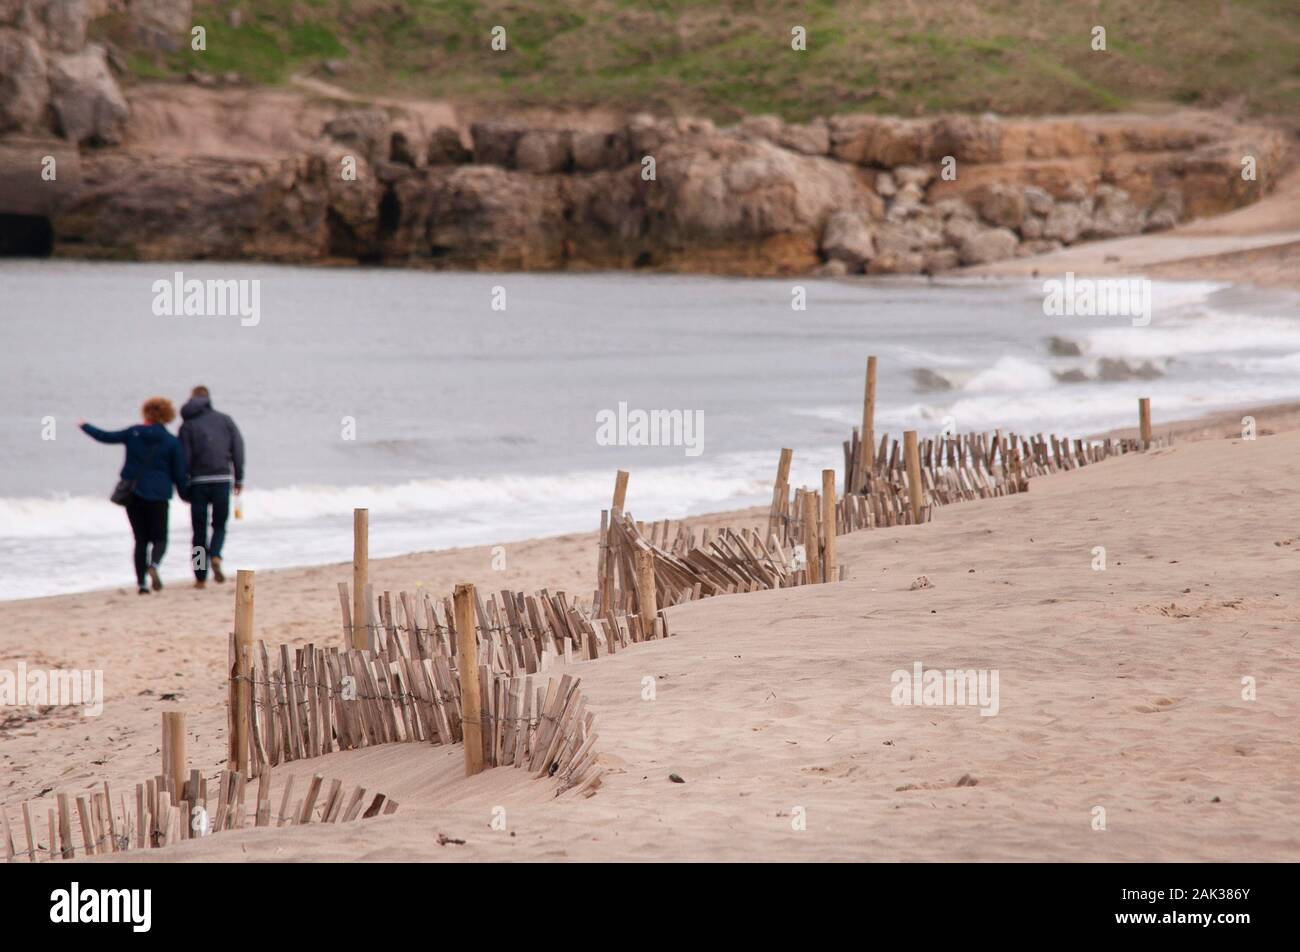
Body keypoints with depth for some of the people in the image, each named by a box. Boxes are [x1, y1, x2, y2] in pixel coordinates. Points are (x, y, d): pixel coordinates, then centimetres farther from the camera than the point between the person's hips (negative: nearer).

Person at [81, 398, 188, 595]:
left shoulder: (134, 433, 2)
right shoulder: (172, 442, -3)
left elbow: (106, 436, 11)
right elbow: (179, 473, 0)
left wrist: (86, 427, 29)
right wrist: (184, 494, 15)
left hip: (132, 495, 2)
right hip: (157, 497, -2)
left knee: (141, 540, 11)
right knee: (159, 539, 4)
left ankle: (141, 583, 5)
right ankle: (153, 565, -28)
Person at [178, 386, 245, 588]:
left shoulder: (187, 425, 3)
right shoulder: (225, 420, 8)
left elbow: (184, 458, -4)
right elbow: (238, 448, 3)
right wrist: (239, 478, 7)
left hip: (198, 481, -1)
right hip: (222, 479, 1)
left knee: (199, 529, 6)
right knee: (220, 524, 12)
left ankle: (201, 577, 4)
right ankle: (215, 556, -18)